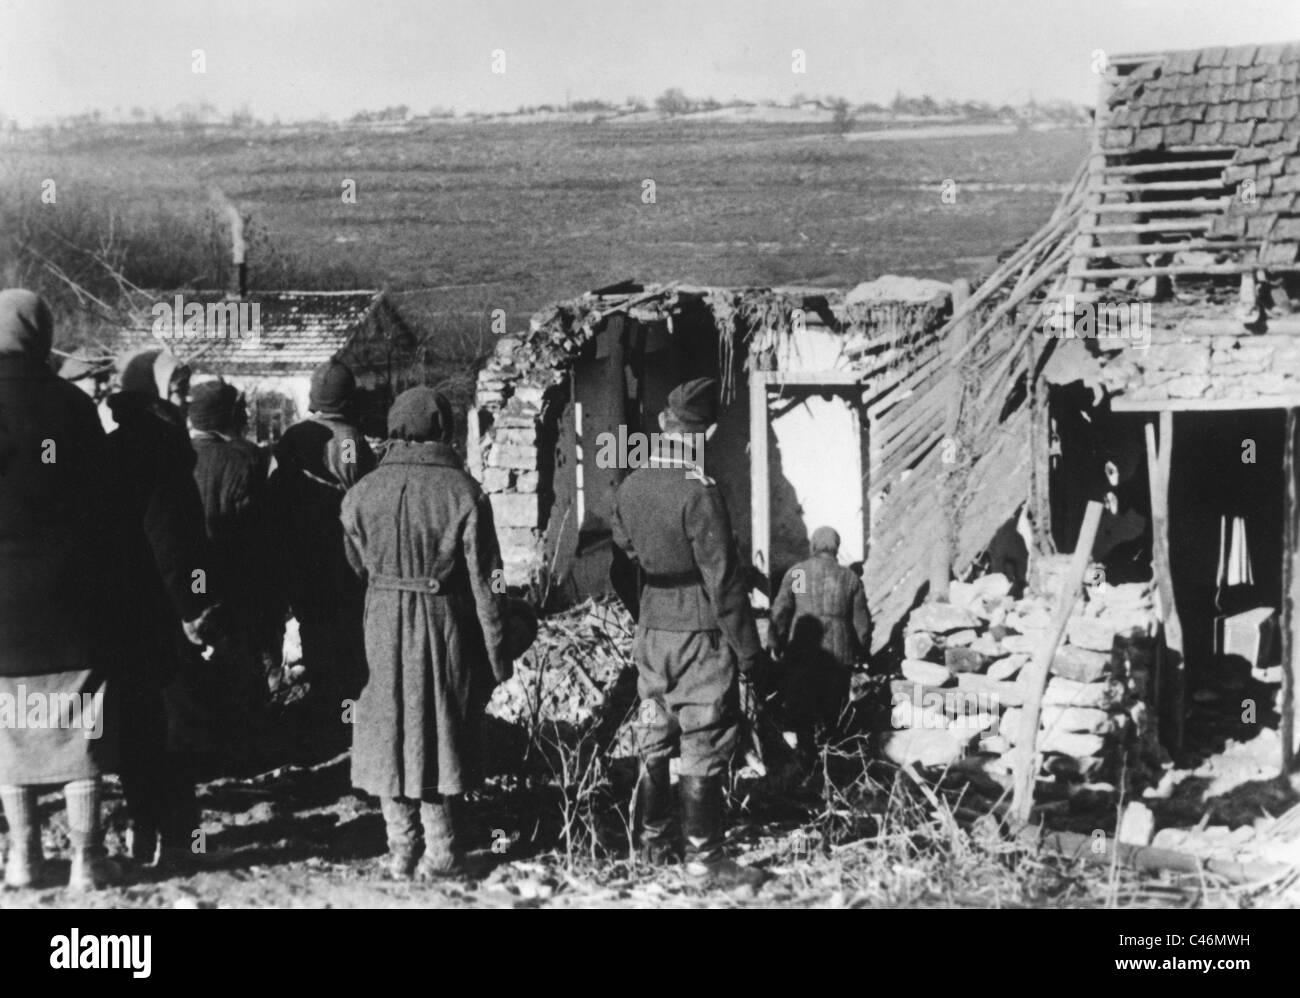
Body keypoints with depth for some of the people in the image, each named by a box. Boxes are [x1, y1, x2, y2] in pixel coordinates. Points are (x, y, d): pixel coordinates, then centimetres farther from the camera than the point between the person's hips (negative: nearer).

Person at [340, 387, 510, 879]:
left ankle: (401, 851, 17)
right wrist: (497, 654, -3)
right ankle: (441, 851, 14)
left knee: (389, 728, 12)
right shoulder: (463, 492, -11)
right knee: (442, 728, 10)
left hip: (383, 623, 2)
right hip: (445, 624, -2)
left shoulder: (362, 493, -3)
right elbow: (486, 581, -9)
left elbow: (357, 566, 9)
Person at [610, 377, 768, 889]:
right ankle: (704, 856, 7)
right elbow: (723, 581, -18)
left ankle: (654, 840, 28)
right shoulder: (698, 493, -20)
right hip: (700, 635, -7)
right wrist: (749, 650, -11)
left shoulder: (629, 488, 1)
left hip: (651, 632, 7)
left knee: (654, 738, 16)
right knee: (704, 746, 1)